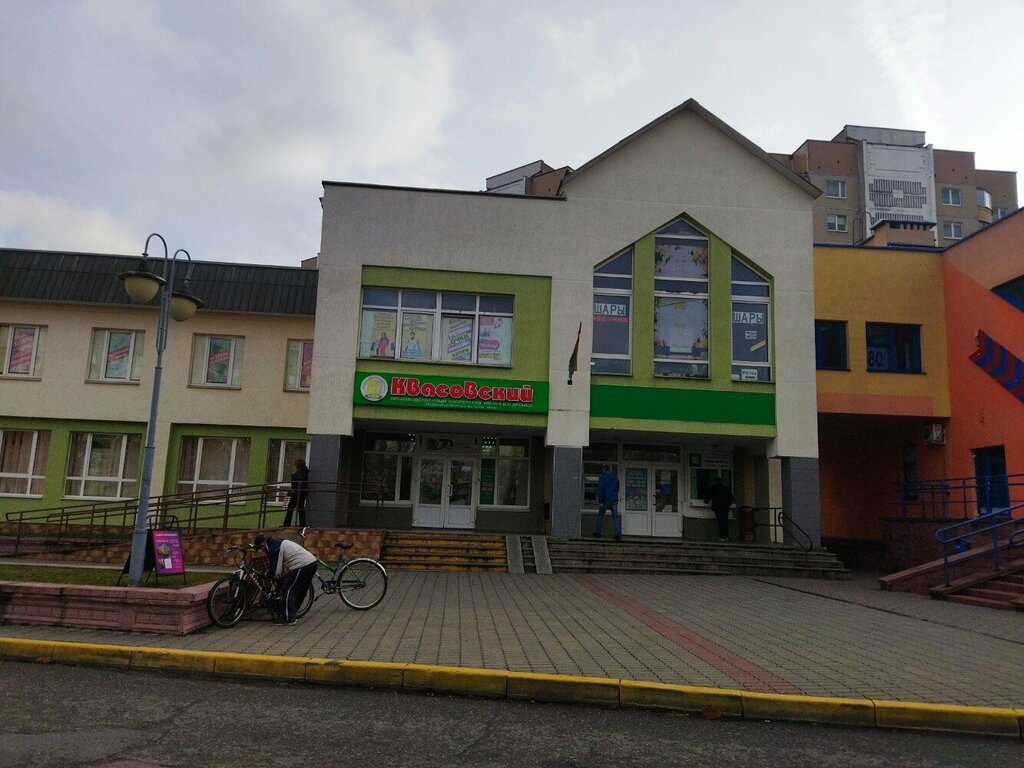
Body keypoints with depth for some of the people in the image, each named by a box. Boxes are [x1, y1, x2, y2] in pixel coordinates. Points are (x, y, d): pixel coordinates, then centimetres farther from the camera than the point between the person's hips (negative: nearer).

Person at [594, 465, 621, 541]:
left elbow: (600, 490, -11)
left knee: (601, 515, 9)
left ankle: (598, 533, 10)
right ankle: (618, 534, -10)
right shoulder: (615, 477, 14)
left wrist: (600, 501, -11)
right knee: (615, 517, 1)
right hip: (614, 499, 4)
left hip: (605, 500, -4)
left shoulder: (603, 477, -5)